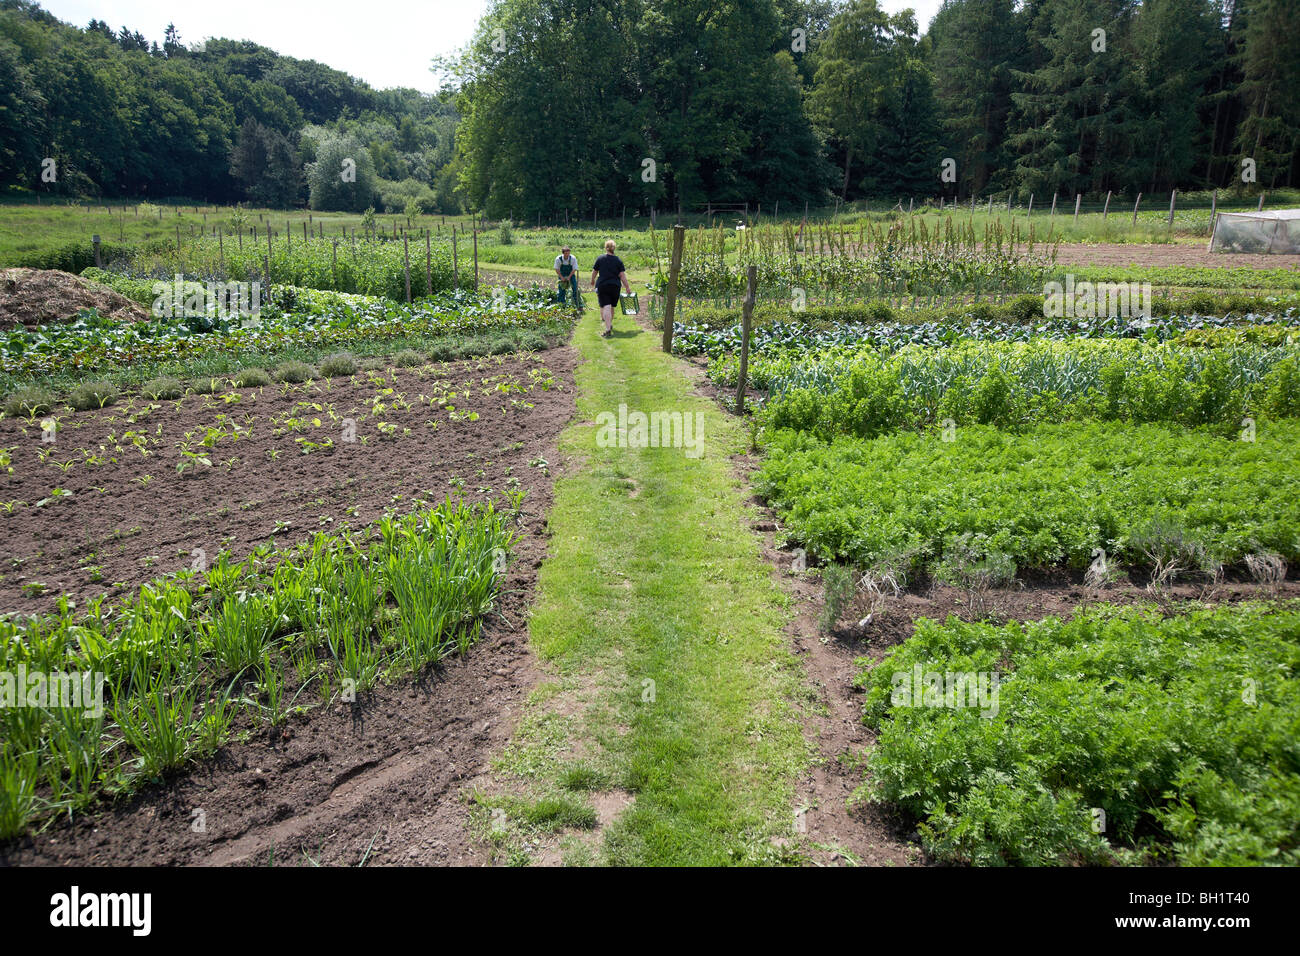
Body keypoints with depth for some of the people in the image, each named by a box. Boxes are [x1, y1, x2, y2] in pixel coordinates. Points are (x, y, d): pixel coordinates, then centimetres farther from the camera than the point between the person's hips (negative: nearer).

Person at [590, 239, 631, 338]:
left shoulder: (600, 259, 0)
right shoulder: (618, 260, 0)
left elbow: (594, 272, 9)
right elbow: (622, 275, -4)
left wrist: (592, 281, 27)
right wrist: (627, 287, 1)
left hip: (602, 286, -2)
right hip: (615, 286, 2)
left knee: (606, 307, -9)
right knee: (611, 307, 18)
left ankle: (608, 330, -22)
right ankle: (610, 325, 36)